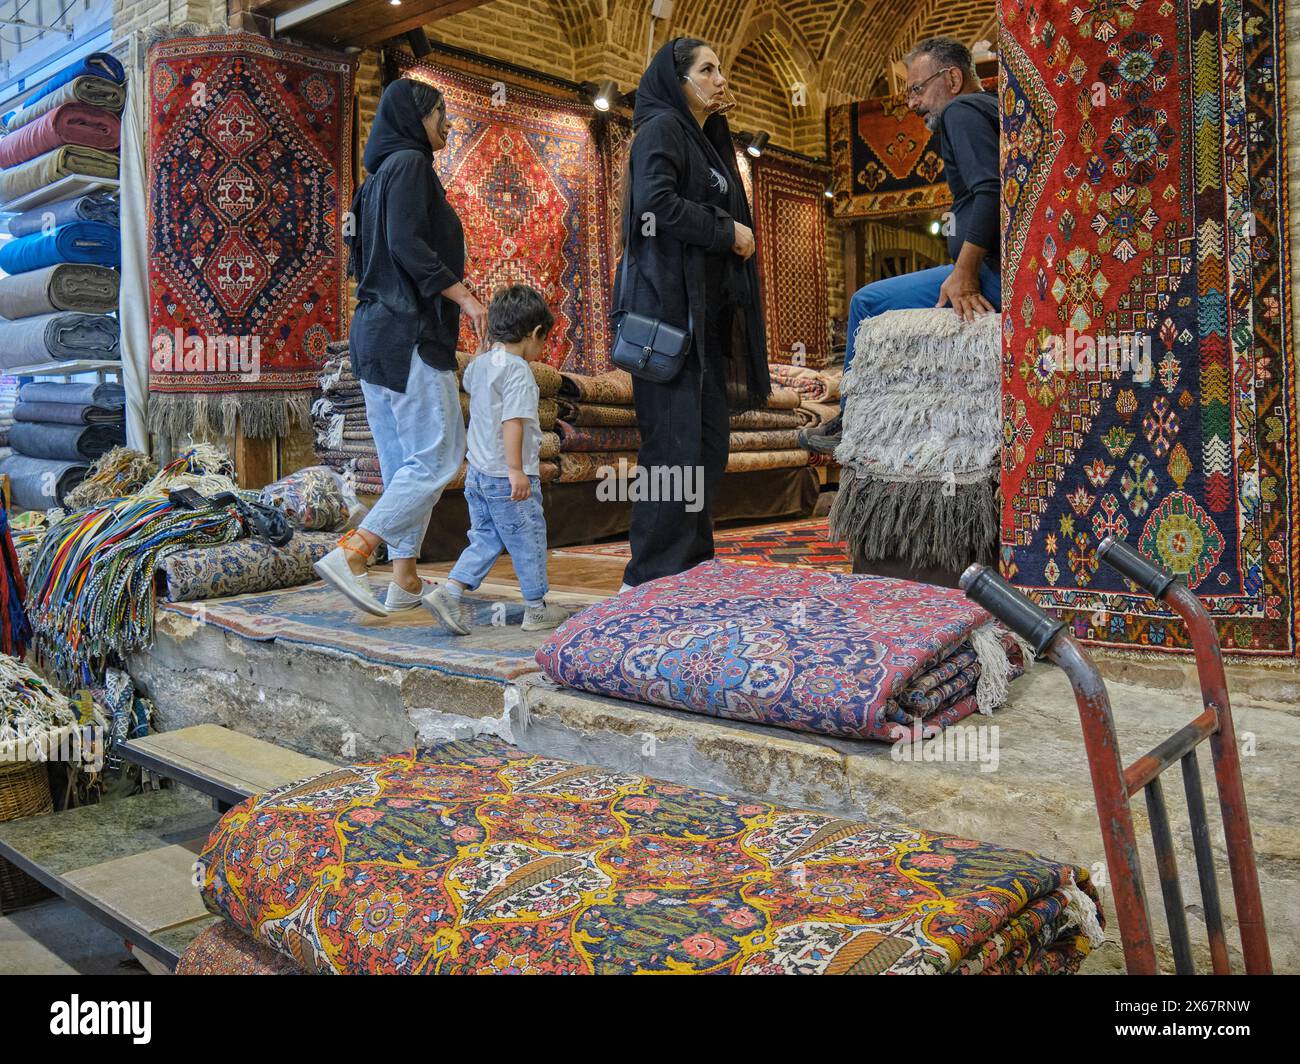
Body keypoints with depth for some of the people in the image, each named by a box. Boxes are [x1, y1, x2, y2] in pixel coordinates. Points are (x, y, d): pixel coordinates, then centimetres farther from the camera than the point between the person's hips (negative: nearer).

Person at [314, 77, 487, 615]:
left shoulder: (380, 175, 21)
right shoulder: (409, 163, -6)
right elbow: (407, 245, -18)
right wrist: (464, 296, -17)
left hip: (375, 331, 10)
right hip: (409, 334, -10)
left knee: (403, 463, 8)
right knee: (438, 459, -8)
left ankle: (405, 581, 9)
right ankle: (349, 556, -13)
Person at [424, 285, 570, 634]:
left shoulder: (479, 364, 10)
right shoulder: (518, 371, -16)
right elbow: (512, 422, -25)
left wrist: (493, 346, 43)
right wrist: (516, 470, -27)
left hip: (478, 472, 8)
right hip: (508, 477, -8)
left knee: (485, 538, 15)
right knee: (528, 541, 6)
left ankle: (449, 591, 3)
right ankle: (537, 609, 17)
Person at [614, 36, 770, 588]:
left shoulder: (706, 139, 25)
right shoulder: (661, 128, -3)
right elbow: (656, 200, -19)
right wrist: (727, 231, -11)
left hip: (705, 308, 10)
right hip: (669, 302, -9)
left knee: (708, 438, 8)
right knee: (675, 438, -12)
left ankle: (694, 565, 15)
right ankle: (654, 575, -7)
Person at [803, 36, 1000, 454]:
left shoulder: (961, 111, -7)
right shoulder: (991, 109, 25)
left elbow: (991, 191, -23)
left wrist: (964, 275, -23)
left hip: (996, 274, -11)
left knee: (868, 303, -6)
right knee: (889, 298, 25)